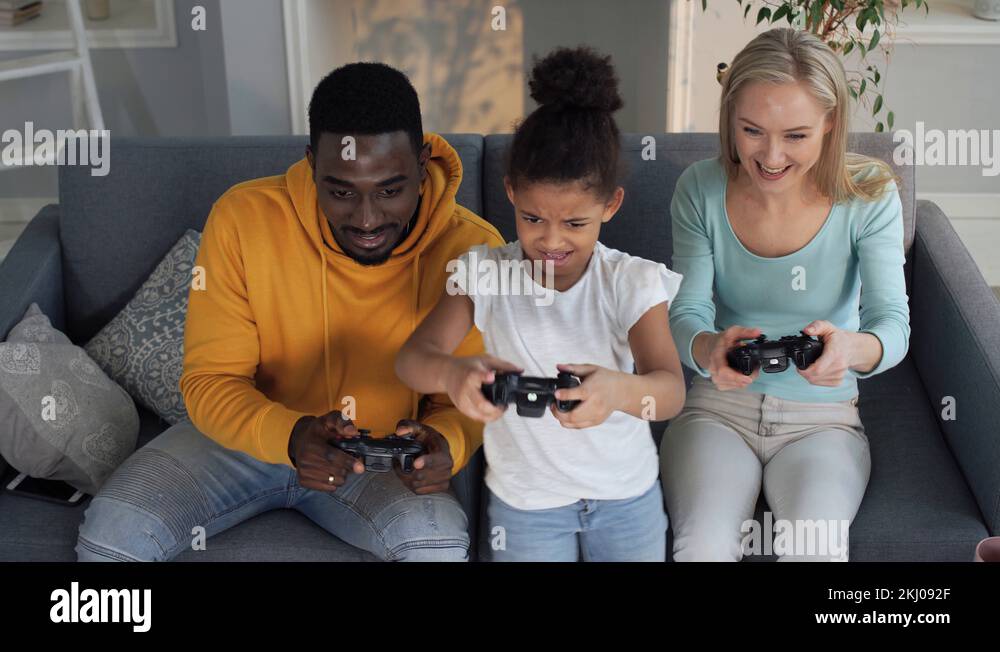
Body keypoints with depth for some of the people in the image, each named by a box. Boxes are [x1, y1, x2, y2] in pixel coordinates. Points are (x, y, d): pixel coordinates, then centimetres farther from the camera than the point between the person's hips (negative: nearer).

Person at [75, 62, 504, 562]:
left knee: (438, 541, -32)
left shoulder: (472, 249, -18)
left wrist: (445, 444, -34)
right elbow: (209, 381, -13)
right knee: (112, 528, -23)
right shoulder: (243, 219, -18)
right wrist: (290, 436, -35)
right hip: (249, 434, 1)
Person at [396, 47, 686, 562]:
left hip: (626, 495, 0)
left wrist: (620, 390, -51)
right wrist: (453, 374, -45)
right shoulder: (485, 273, -11)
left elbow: (670, 391, -26)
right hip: (524, 496, 0)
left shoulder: (633, 283, -14)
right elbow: (412, 356, -20)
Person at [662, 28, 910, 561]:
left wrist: (852, 348, -41)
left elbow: (893, 323, -15)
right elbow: (686, 312, -9)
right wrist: (708, 348, -35)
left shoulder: (869, 194, -10)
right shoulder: (700, 189, -7)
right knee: (702, 545, -27)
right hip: (719, 407, 1)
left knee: (816, 548, -30)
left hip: (823, 417, 0)